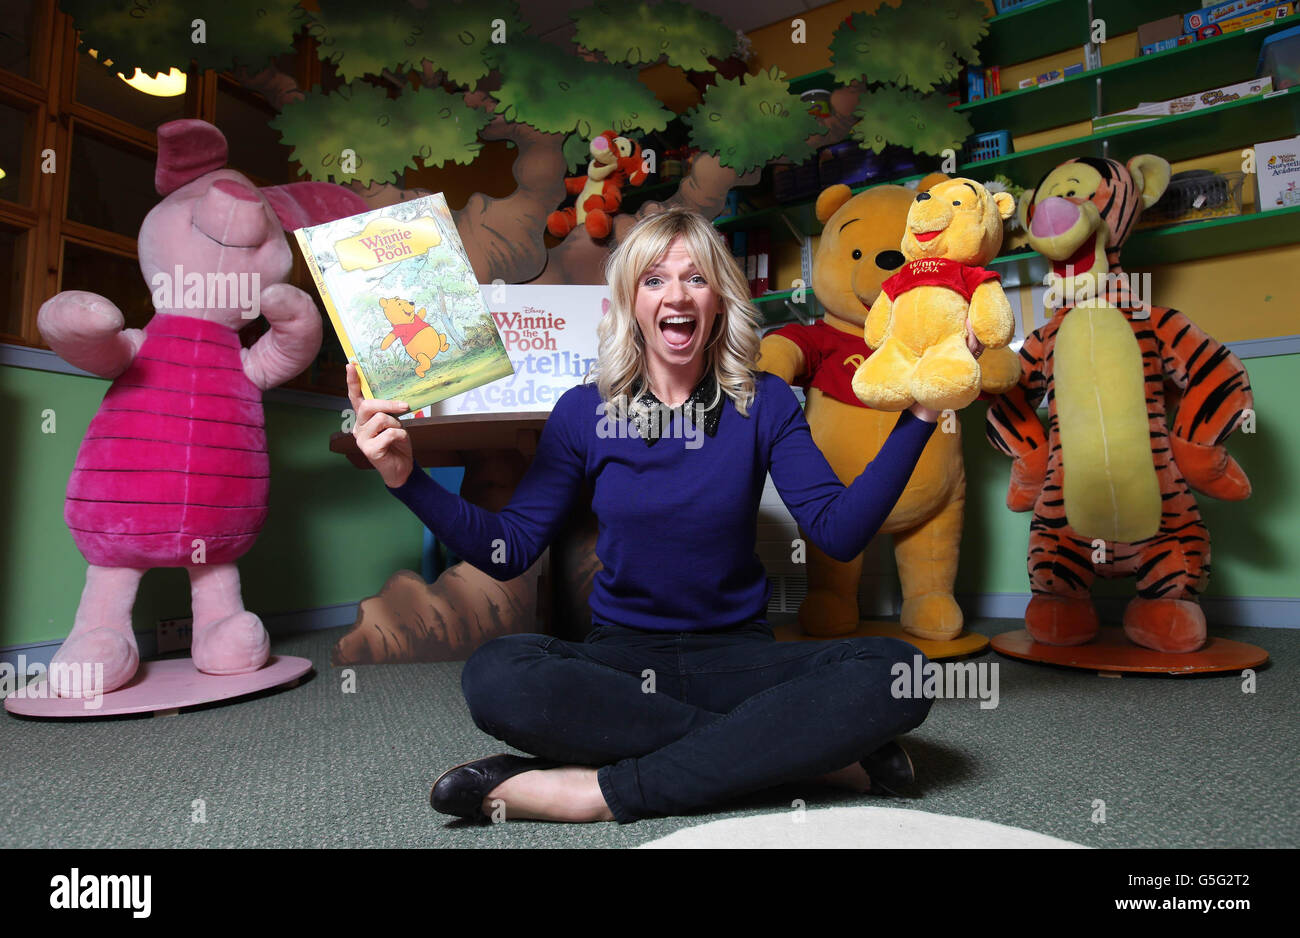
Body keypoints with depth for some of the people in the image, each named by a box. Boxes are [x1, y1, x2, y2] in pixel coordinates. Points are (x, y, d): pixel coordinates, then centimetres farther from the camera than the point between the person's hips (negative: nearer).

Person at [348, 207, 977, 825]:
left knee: (895, 672, -27)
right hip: (619, 656, 1)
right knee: (494, 676, -32)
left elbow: (840, 530, -10)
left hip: (736, 656, 0)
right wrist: (406, 477, -14)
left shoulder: (763, 404, 0)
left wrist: (920, 416, -17)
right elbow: (509, 550, -3)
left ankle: (600, 791, -26)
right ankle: (801, 752, -24)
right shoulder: (585, 410, 0)